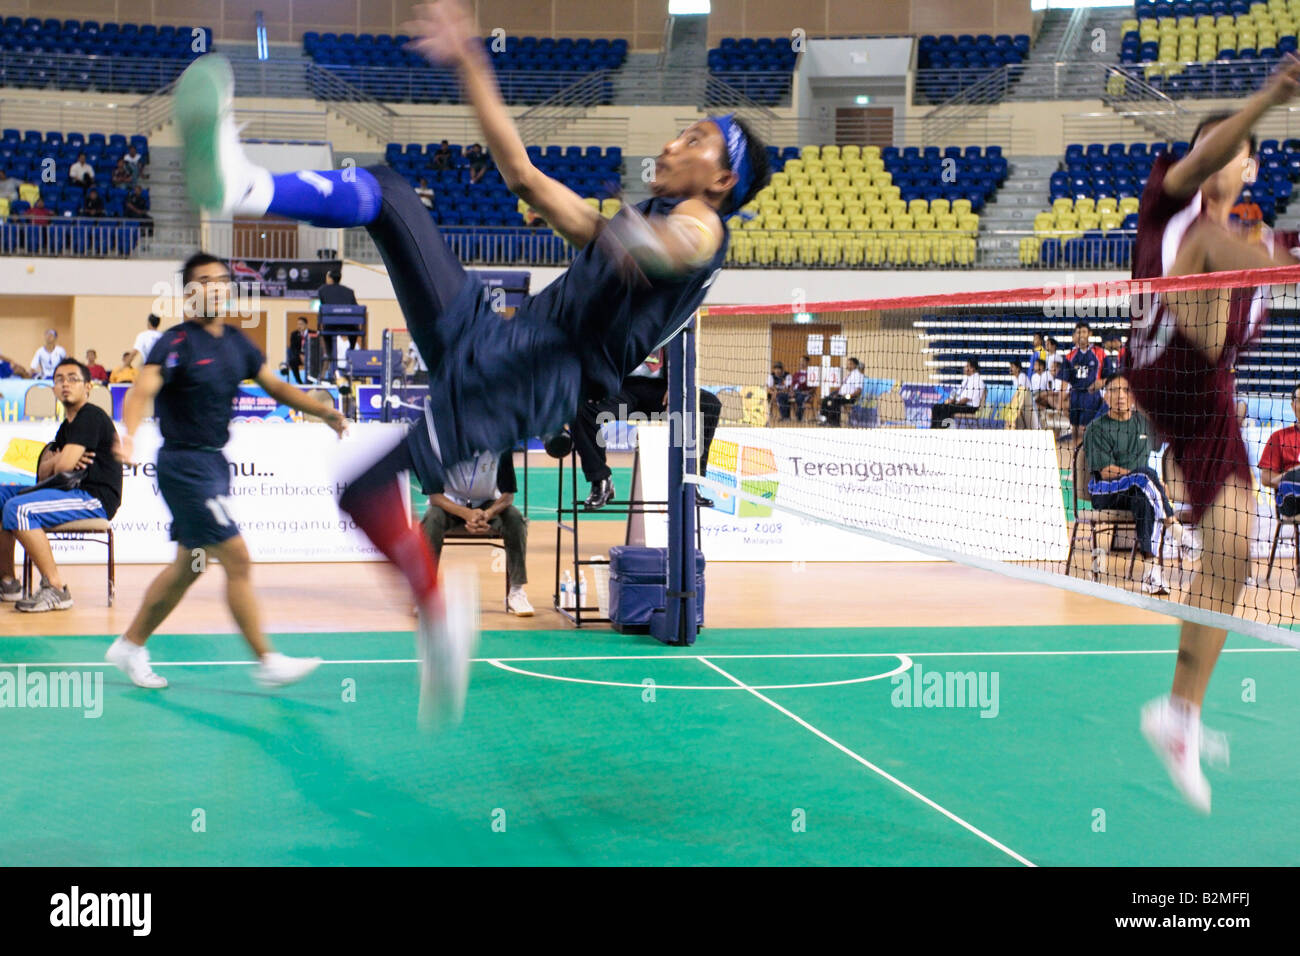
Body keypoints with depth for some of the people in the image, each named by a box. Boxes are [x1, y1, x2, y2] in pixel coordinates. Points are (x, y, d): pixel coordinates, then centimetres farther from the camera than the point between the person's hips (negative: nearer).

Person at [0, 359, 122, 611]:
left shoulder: (91, 417, -10)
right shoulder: (67, 425, 22)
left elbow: (63, 466, -18)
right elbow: (43, 472, 17)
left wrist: (57, 463, 7)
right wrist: (56, 461, -7)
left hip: (95, 498, -10)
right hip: (70, 491, 10)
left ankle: (56, 589, -26)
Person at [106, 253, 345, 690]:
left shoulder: (236, 341, 8)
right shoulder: (176, 343, -15)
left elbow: (276, 386, 15)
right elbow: (142, 390, -29)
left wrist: (323, 410, 2)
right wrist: (128, 435, -47)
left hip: (214, 463, 9)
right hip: (185, 464, -9)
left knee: (189, 565, 16)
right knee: (237, 559, -9)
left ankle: (130, 645, 29)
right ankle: (267, 662, -2)